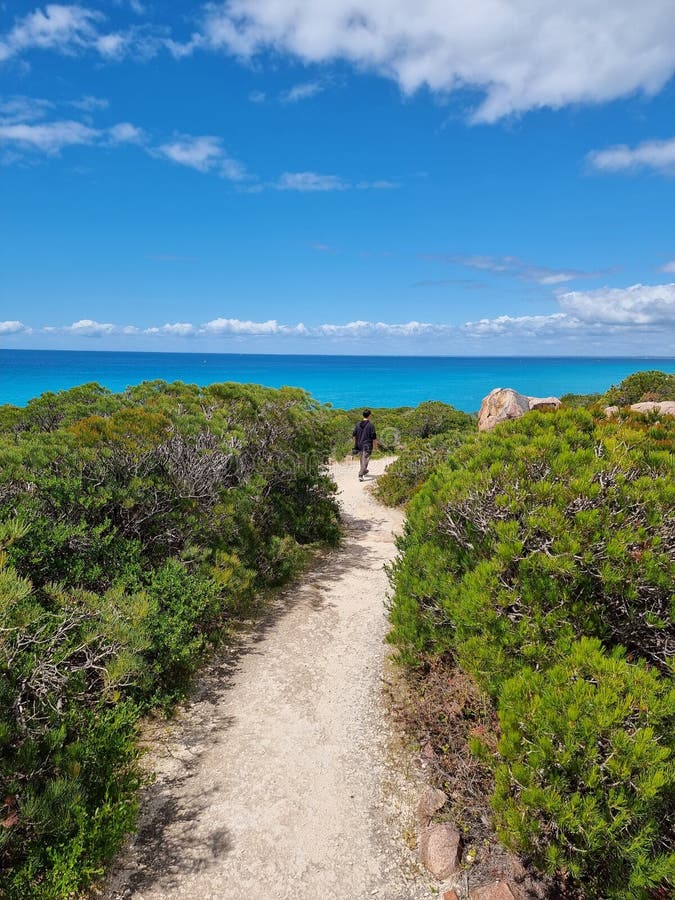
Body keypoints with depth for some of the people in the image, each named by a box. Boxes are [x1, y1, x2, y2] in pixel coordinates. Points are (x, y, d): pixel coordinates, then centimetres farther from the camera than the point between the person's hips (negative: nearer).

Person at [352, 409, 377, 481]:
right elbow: (373, 437, -11)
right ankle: (360, 475, -12)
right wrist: (375, 445, 3)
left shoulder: (358, 424, 2)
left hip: (359, 445, 5)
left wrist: (355, 444, 18)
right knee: (365, 460, -4)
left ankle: (364, 471, 41)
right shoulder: (371, 425, -13)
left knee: (362, 459, 23)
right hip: (367, 446, -5)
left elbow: (354, 435, 8)